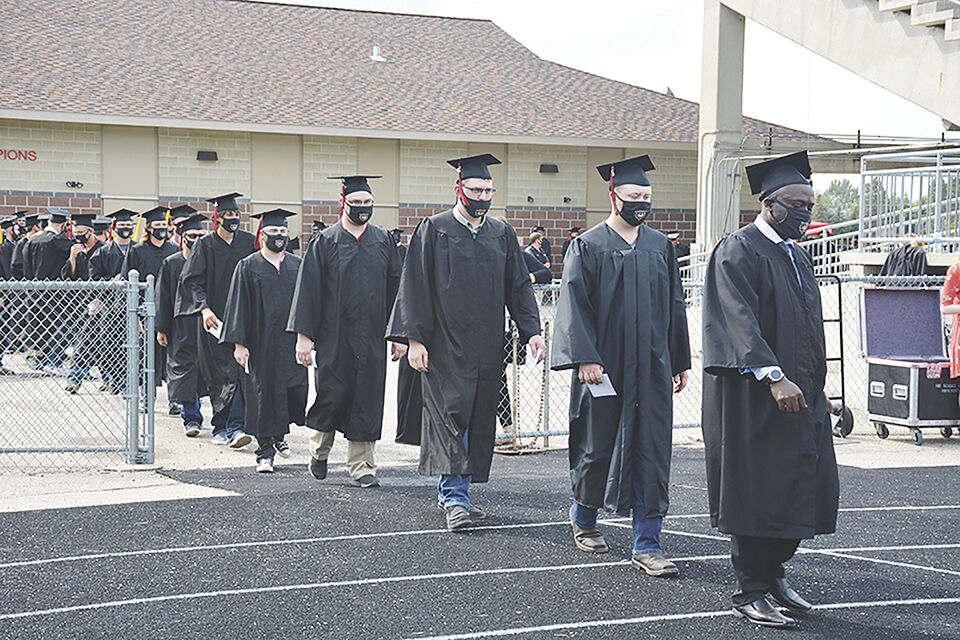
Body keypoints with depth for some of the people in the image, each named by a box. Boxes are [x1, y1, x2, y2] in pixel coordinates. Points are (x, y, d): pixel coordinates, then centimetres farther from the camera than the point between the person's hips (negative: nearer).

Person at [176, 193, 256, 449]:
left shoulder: (249, 242, 7)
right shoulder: (205, 245, 0)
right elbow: (191, 280, -5)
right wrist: (204, 308, -18)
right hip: (215, 317, -1)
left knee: (239, 371, -9)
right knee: (220, 374, 0)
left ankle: (234, 427, -11)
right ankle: (220, 427, 11)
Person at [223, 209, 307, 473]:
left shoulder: (298, 266, 10)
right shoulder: (248, 267, 1)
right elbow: (239, 307, -2)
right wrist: (238, 343, -8)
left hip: (291, 342, 2)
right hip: (261, 344, -2)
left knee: (296, 393, -5)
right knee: (264, 394, 0)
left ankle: (280, 433, 25)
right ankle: (265, 452, 9)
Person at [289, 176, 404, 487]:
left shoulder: (384, 240, 8)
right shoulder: (325, 242, -1)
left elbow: (396, 287, 10)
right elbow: (309, 290, -3)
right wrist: (304, 335, -10)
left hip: (371, 338, 3)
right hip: (334, 336, -2)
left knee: (367, 401, 3)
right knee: (332, 395, 0)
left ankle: (361, 466, 11)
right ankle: (319, 450, 26)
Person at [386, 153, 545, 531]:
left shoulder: (502, 234, 12)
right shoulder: (433, 230, -2)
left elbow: (518, 287, 14)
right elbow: (415, 287, -4)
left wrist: (532, 331, 2)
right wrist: (414, 339, -11)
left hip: (486, 346, 5)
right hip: (446, 342, -5)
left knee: (478, 419, 7)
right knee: (452, 415, -11)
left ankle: (451, 492, 17)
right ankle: (455, 499, -10)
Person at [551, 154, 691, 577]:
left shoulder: (660, 247, 10)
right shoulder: (588, 246, -3)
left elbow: (674, 305, 15)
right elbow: (574, 304, -8)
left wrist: (680, 361, 13)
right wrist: (585, 358, -18)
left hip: (651, 368, 4)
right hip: (604, 368, -3)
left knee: (651, 453, -2)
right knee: (598, 446, 7)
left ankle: (647, 545, 1)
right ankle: (583, 518, 33)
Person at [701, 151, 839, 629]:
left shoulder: (797, 256, 18)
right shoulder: (738, 251, -10)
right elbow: (741, 321, -21)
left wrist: (817, 388, 19)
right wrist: (774, 377, -30)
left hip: (802, 395, 9)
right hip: (753, 397, -8)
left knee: (801, 486, 8)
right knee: (755, 490, -4)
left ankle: (772, 571, 25)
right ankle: (751, 593, 5)